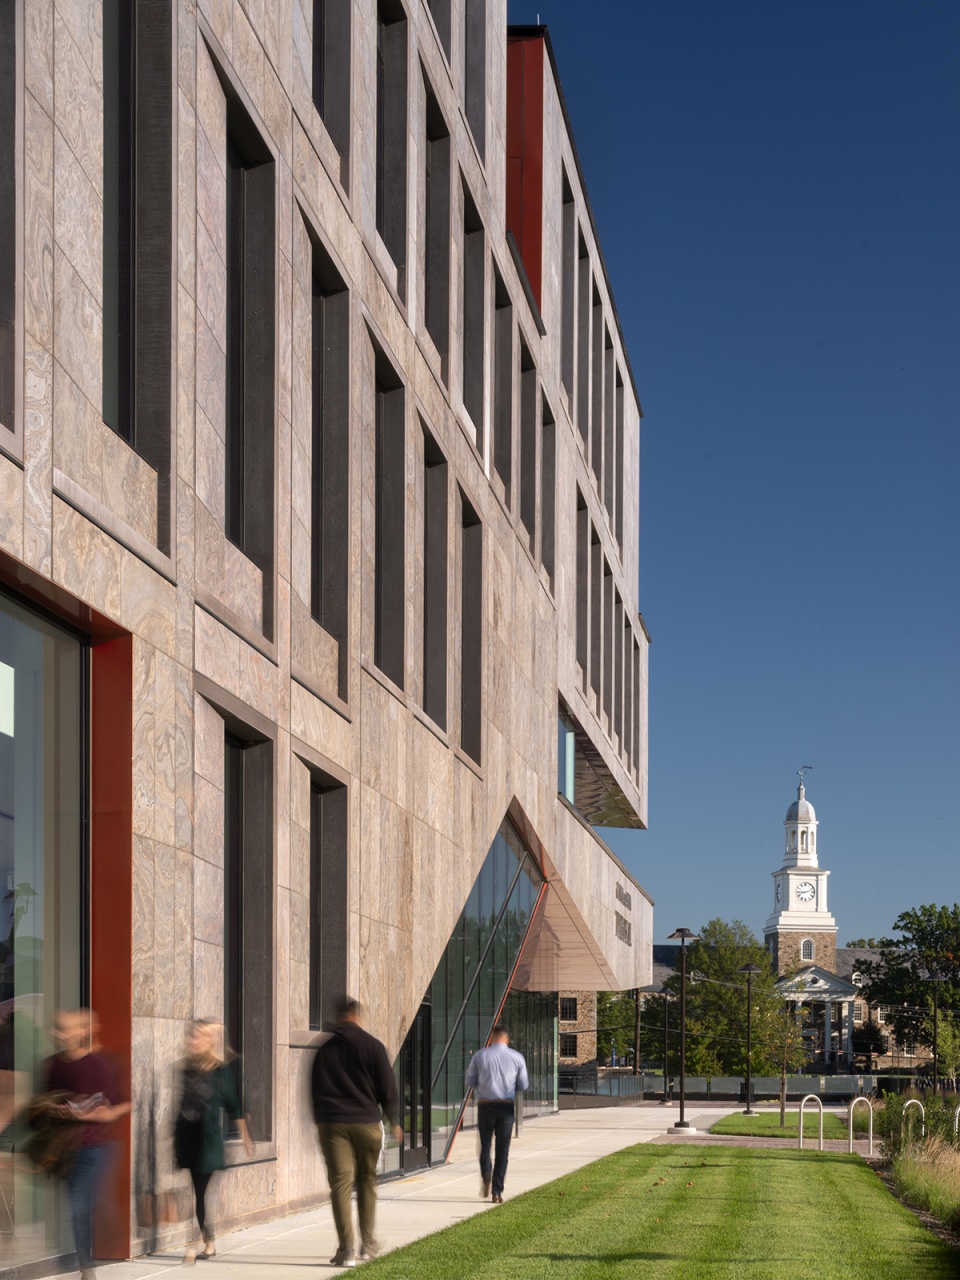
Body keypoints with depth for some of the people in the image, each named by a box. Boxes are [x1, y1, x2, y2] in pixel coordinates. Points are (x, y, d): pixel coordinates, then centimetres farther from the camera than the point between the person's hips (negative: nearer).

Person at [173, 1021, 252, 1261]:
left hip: (207, 1138, -4)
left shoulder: (220, 1070, -5)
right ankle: (209, 1241, 18)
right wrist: (174, 1136, 15)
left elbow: (232, 1105, -1)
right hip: (186, 1135, 4)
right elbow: (182, 1103, 14)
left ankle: (194, 1244, -6)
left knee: (197, 1191, -7)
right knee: (196, 1192, 6)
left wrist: (245, 1135, 1)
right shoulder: (186, 1067, 7)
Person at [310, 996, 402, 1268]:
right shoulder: (371, 1045, -2)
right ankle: (368, 1243, 20)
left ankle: (346, 1248, -12)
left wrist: (319, 1122, 20)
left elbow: (314, 1090, 11)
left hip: (331, 1123, 0)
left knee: (340, 1183, -4)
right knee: (367, 1182, 15)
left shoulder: (324, 1048, 5)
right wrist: (393, 1121, 12)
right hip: (366, 1122, 0)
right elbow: (387, 1087, -1)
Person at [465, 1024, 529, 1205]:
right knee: (502, 1149, 6)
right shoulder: (517, 1057, -1)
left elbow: (469, 1082, 3)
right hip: (506, 1107, 0)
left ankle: (486, 1174, -14)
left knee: (485, 1144, 15)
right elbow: (524, 1085, 5)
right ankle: (497, 1191, 0)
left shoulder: (480, 1056, -2)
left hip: (485, 1105, 0)